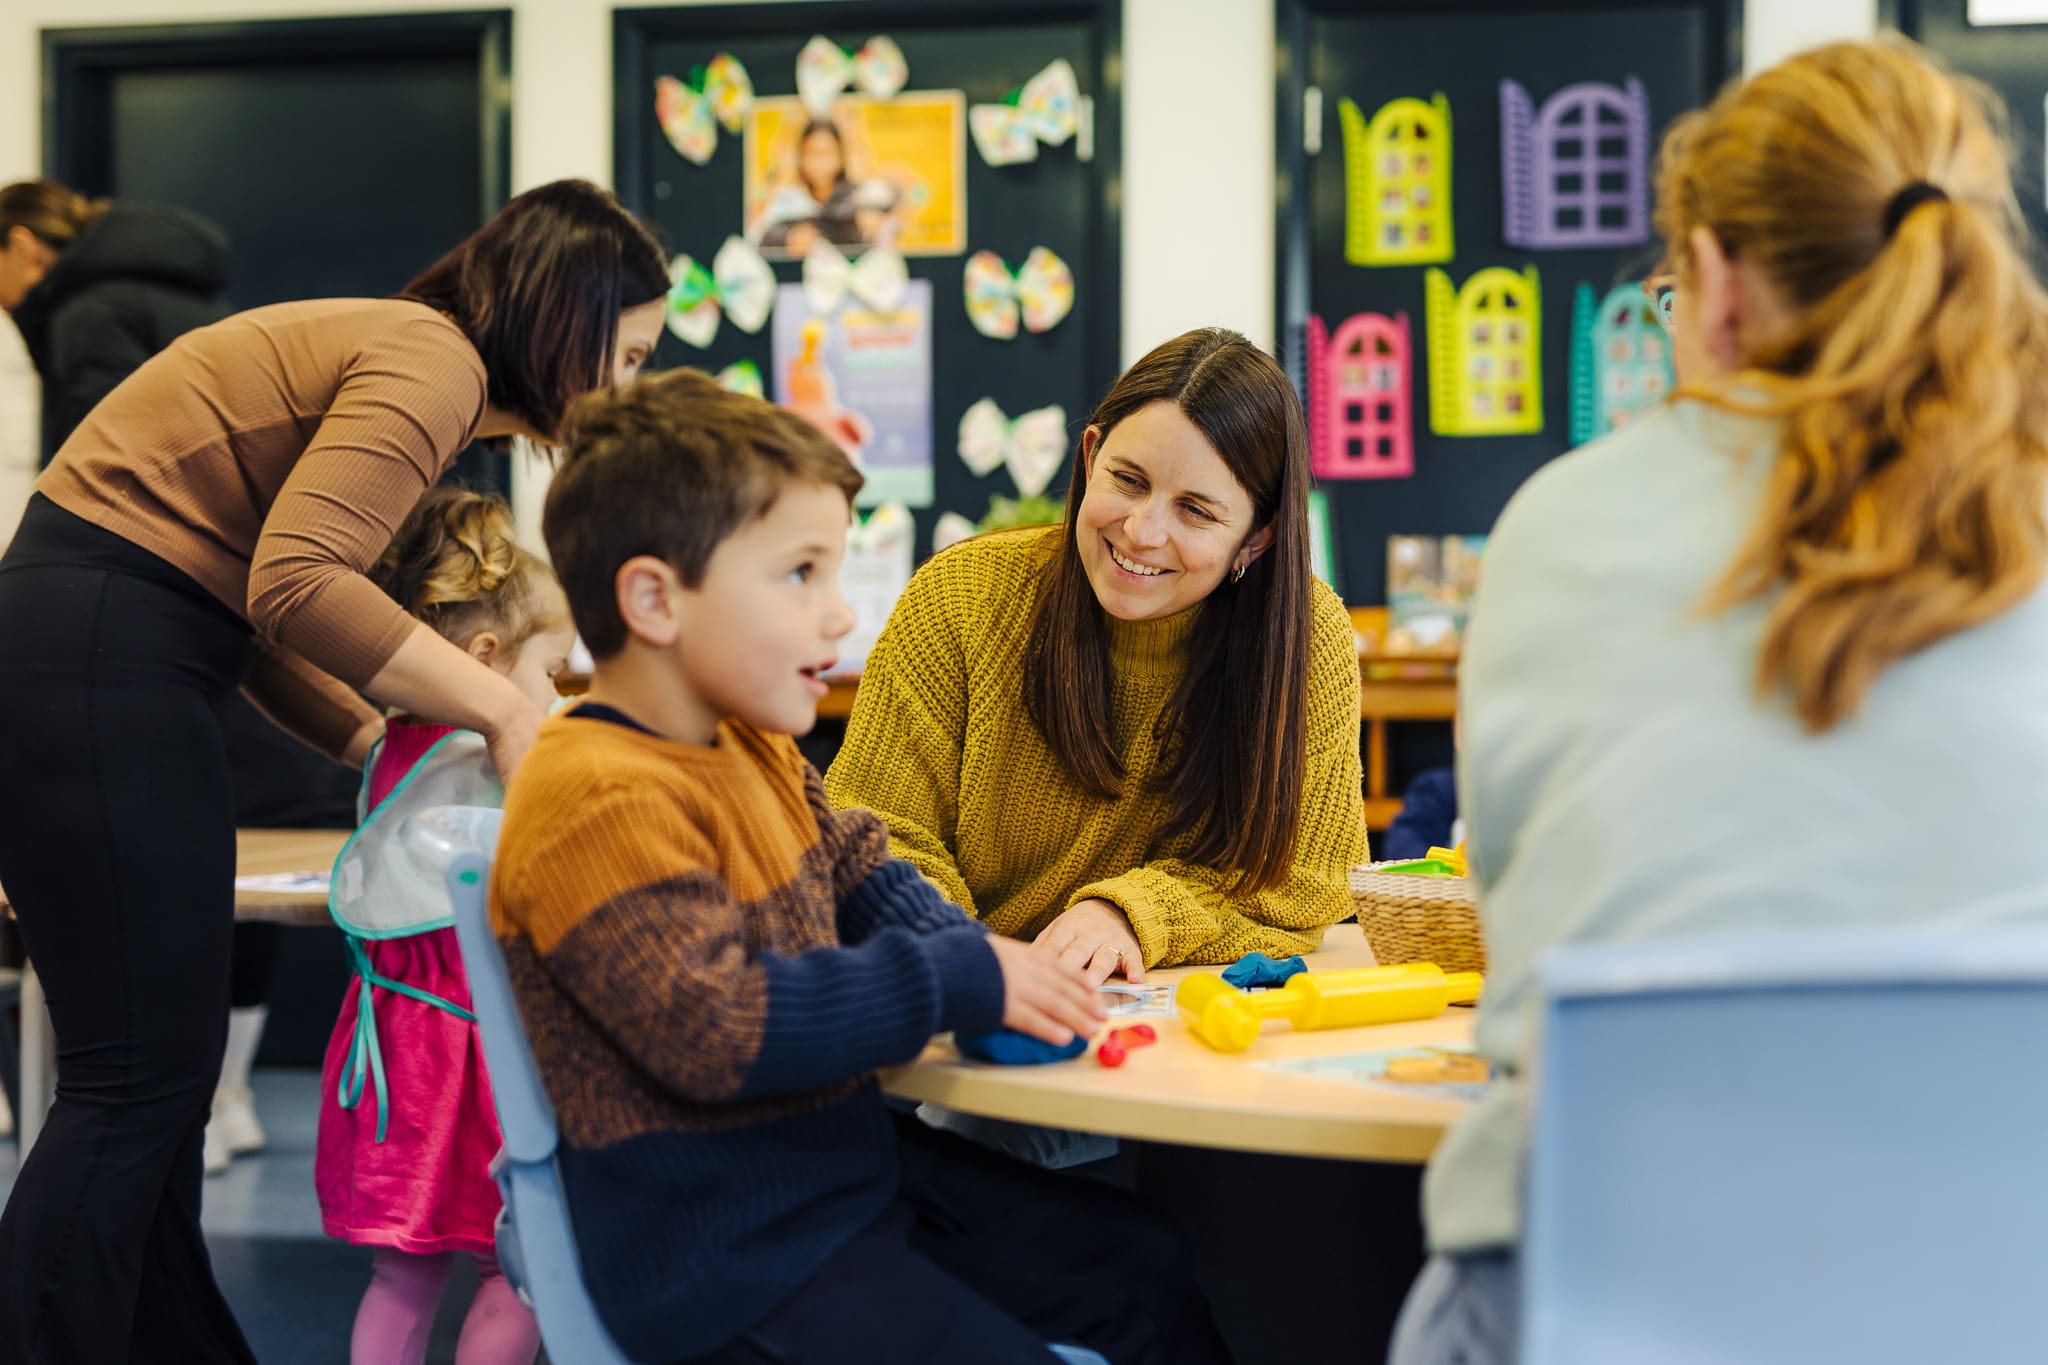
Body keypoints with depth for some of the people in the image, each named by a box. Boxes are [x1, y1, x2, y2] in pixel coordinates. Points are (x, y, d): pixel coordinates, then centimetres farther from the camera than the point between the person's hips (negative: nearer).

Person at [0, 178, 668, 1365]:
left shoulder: (407, 354, 19)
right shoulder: (434, 362, -11)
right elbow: (295, 582, -25)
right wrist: (501, 710, -17)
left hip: (113, 657, 10)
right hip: (98, 655, -10)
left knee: (161, 1068, 13)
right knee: (140, 1077, -7)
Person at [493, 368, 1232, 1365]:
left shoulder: (752, 749, 7)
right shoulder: (600, 803, -25)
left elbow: (856, 868, 21)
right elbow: (713, 1027, -32)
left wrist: (967, 954, -1)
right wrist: (960, 982, -26)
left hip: (848, 1163, 10)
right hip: (726, 1262, -10)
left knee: (1143, 1270, 14)